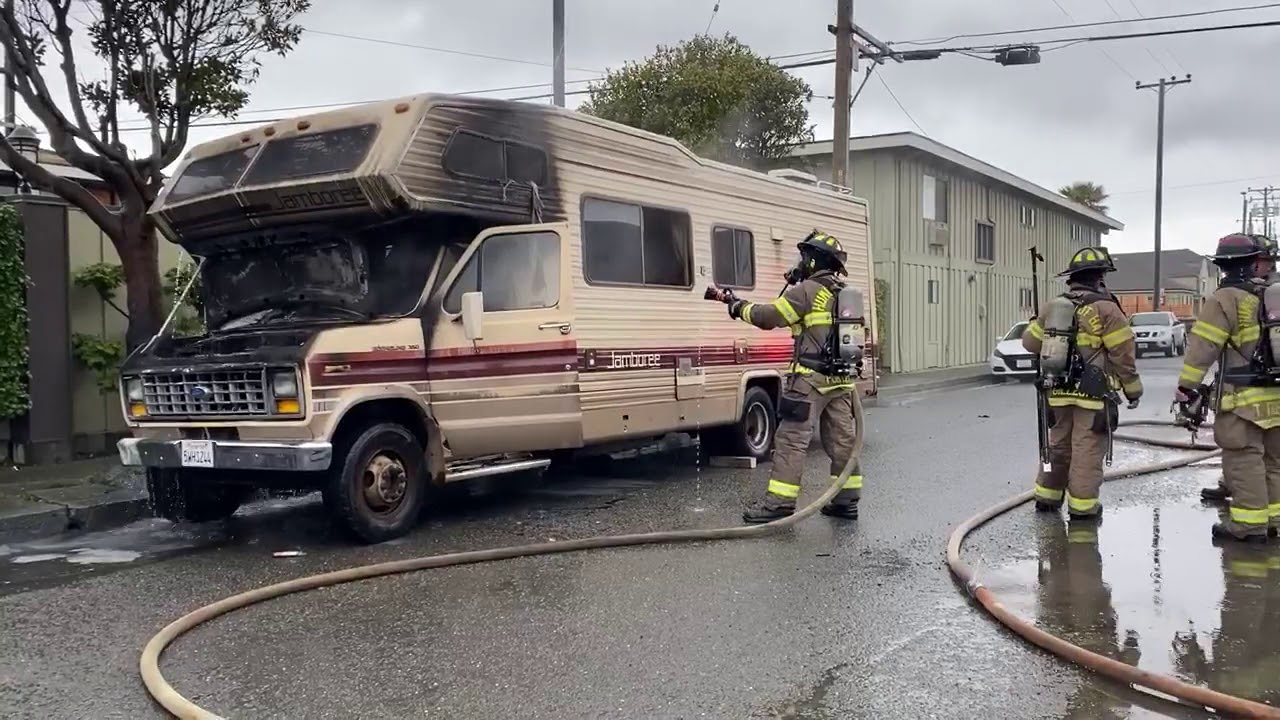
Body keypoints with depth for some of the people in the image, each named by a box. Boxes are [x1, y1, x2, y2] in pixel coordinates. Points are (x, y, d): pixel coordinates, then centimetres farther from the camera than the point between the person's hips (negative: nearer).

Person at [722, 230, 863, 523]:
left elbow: (767, 317, -10)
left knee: (792, 438, -5)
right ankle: (847, 500, 15)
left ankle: (780, 501, -5)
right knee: (841, 439, 11)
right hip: (841, 380, 8)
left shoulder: (807, 290, -10)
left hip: (811, 379, -8)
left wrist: (740, 307, 6)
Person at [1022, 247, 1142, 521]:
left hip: (1058, 392, 6)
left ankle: (1047, 496, 24)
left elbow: (1030, 341, 14)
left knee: (1058, 444, 18)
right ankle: (1082, 505, 3)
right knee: (1087, 449, 0)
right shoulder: (1105, 308, -10)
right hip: (1093, 393, -6)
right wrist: (1133, 388, 1)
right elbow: (1123, 352, -9)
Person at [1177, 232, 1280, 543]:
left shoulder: (1225, 299, -10)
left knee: (1244, 460, -3)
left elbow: (1203, 346, -13)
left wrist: (1187, 385, -9)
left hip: (1244, 398, -7)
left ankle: (1249, 524, -2)